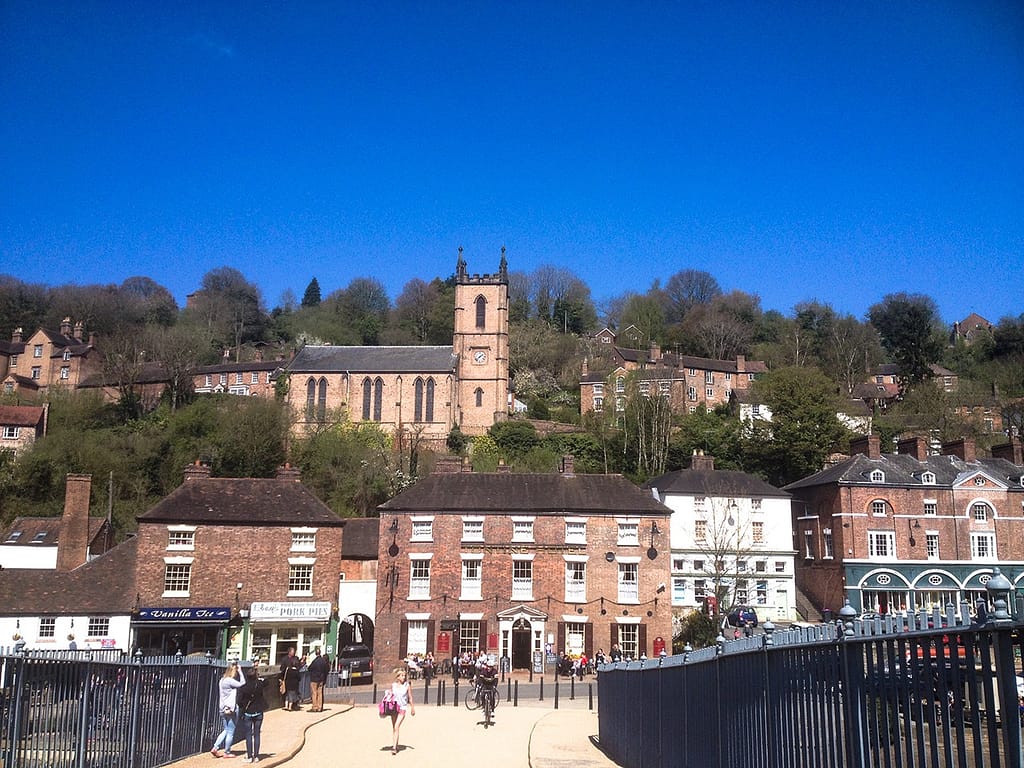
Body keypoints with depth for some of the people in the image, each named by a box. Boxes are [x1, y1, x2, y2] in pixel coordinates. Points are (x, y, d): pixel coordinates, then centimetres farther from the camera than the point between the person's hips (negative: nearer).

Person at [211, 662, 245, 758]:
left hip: (223, 708, 9)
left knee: (226, 730, 20)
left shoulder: (222, 680, 10)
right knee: (231, 732, 5)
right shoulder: (230, 681, -19)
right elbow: (242, 684, -22)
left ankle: (215, 748, 15)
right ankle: (227, 752, 13)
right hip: (231, 709, -9)